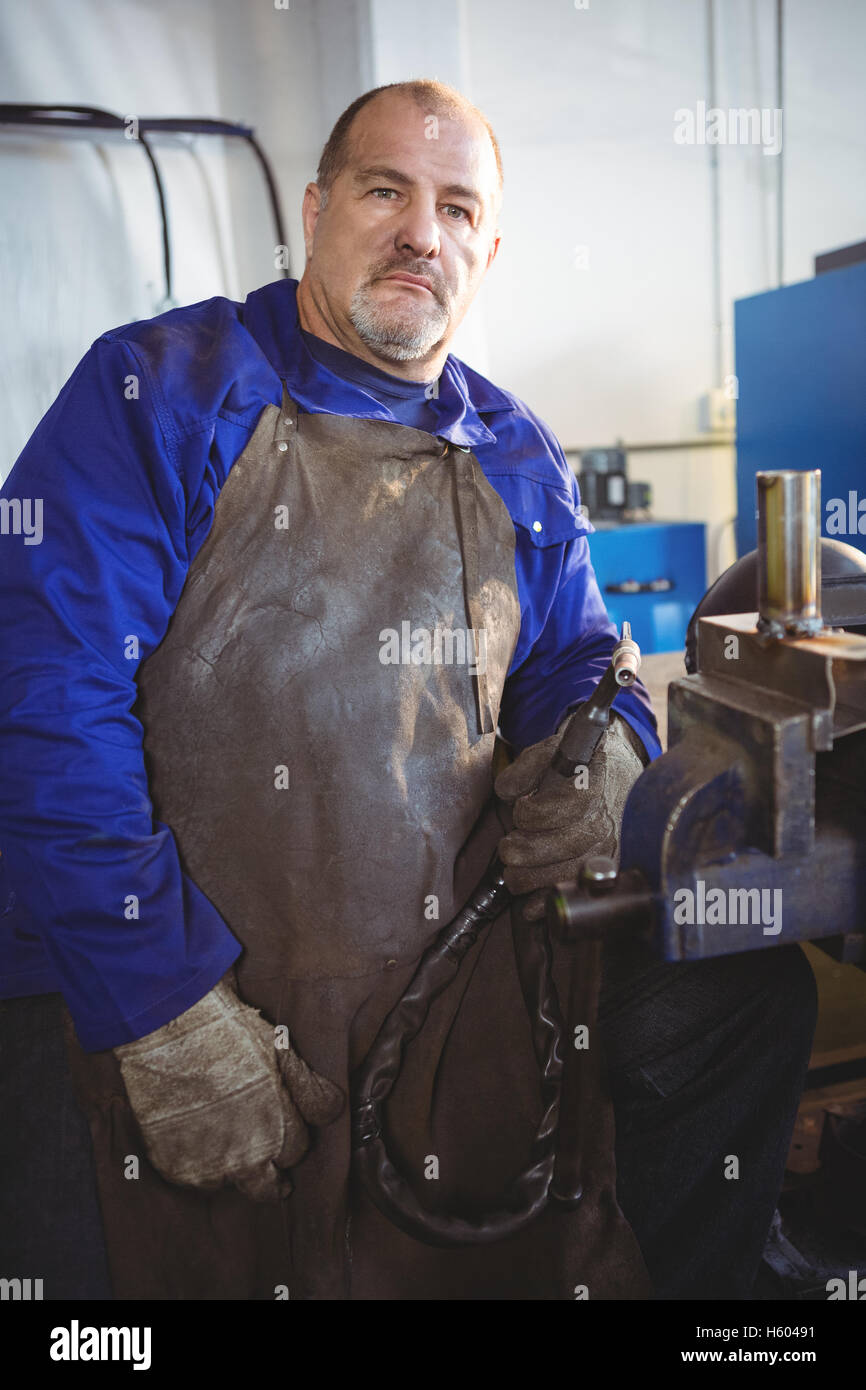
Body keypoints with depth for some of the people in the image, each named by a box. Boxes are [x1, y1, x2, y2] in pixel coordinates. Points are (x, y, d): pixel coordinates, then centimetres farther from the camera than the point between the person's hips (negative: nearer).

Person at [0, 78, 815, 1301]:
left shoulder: (516, 459, 12)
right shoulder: (162, 390, -5)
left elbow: (575, 657, 23)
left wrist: (606, 748, -4)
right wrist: (172, 1015, -16)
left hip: (454, 986, 5)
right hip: (138, 999, -4)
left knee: (756, 998, -3)